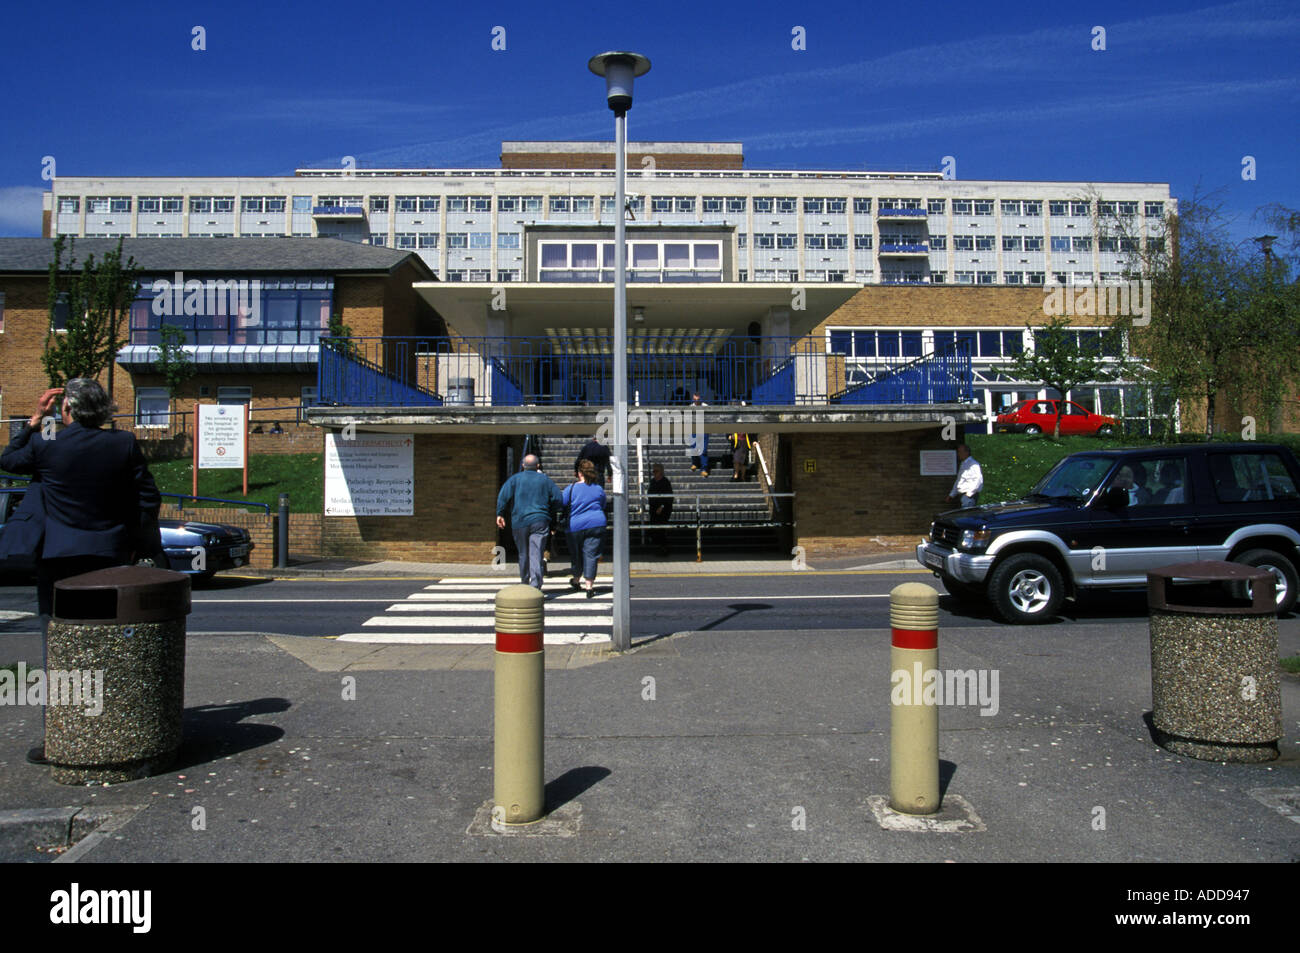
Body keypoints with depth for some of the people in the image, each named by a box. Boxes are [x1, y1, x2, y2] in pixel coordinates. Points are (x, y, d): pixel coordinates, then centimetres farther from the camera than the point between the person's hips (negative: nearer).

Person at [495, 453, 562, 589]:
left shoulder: (515, 479, 4)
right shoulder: (546, 480, 7)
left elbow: (503, 496, -7)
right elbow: (557, 498, 4)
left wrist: (500, 514, -2)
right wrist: (552, 514, 19)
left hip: (519, 522, 1)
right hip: (540, 521, 0)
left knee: (523, 553, 13)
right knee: (536, 554, -6)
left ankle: (525, 584, 26)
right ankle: (535, 585, -19)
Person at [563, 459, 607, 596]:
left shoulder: (571, 488, -5)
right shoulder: (599, 489, 5)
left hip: (575, 526, -1)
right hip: (596, 524, 1)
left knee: (576, 555, 16)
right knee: (591, 555, -1)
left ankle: (576, 580, 37)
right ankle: (589, 586, -8)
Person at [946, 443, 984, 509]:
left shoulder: (973, 464, -10)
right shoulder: (962, 465, 20)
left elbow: (979, 480, -20)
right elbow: (958, 481, 28)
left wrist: (970, 492, -18)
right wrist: (952, 495, 24)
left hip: (969, 496, -9)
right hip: (961, 495, 9)